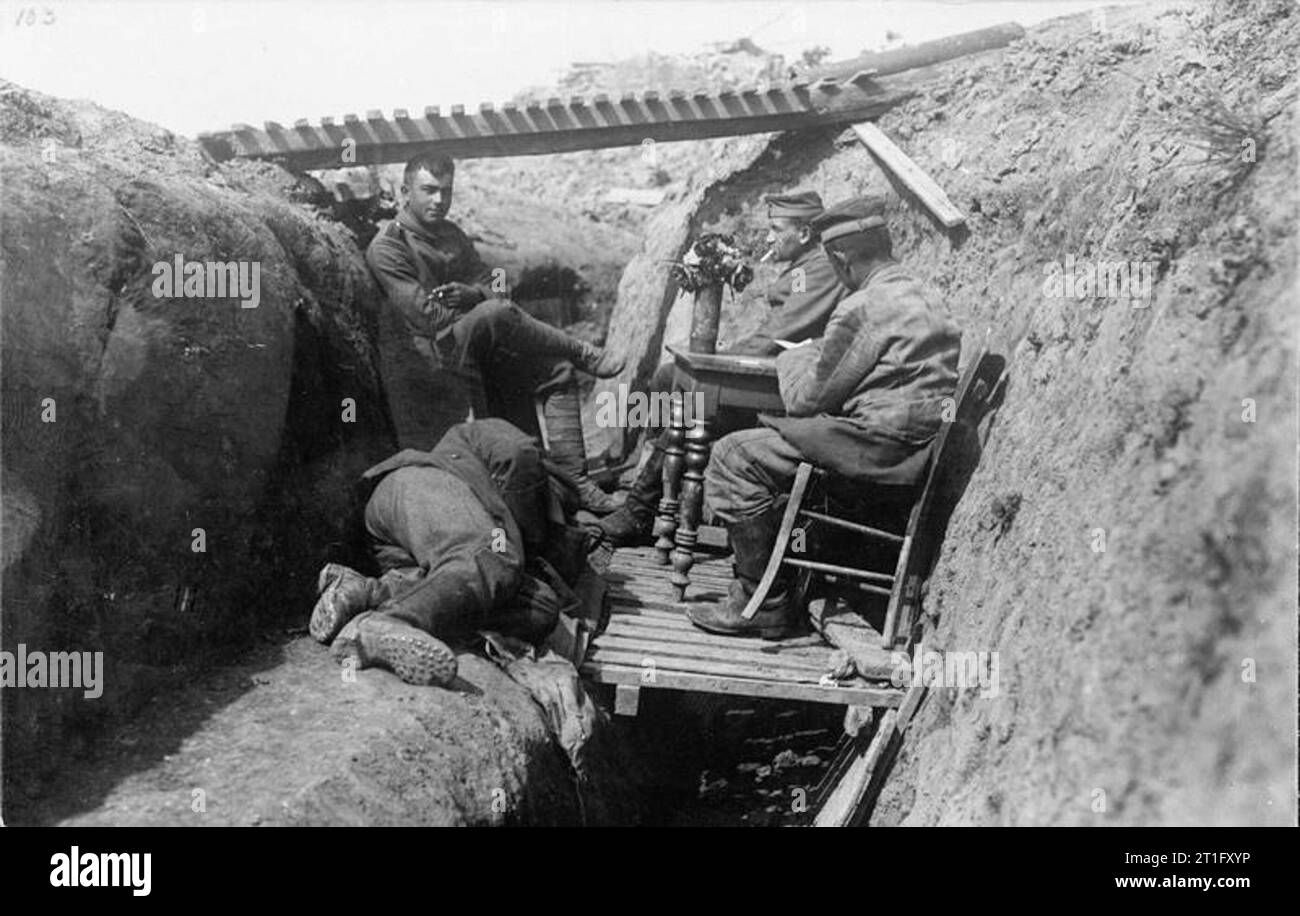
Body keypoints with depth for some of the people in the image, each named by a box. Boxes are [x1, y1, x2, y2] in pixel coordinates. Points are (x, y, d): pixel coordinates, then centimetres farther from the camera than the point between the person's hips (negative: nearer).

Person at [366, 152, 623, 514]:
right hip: (441, 351, -8)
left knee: (558, 371, -9)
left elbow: (489, 287, 12)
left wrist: (471, 294, -13)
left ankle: (573, 480, -13)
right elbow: (428, 316, -13)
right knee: (495, 313, -35)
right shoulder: (387, 246, -3)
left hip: (483, 345, 8)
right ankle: (585, 354, -15)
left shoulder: (453, 235, 21)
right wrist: (489, 301, -8)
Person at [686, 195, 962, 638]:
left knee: (735, 457, -10)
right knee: (761, 437, 23)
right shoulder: (916, 294, 18)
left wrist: (793, 359, 12)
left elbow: (806, 397, -8)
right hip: (918, 439, 11)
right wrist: (812, 355, 17)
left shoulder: (864, 306, -13)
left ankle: (763, 604, -6)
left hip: (886, 446, -11)